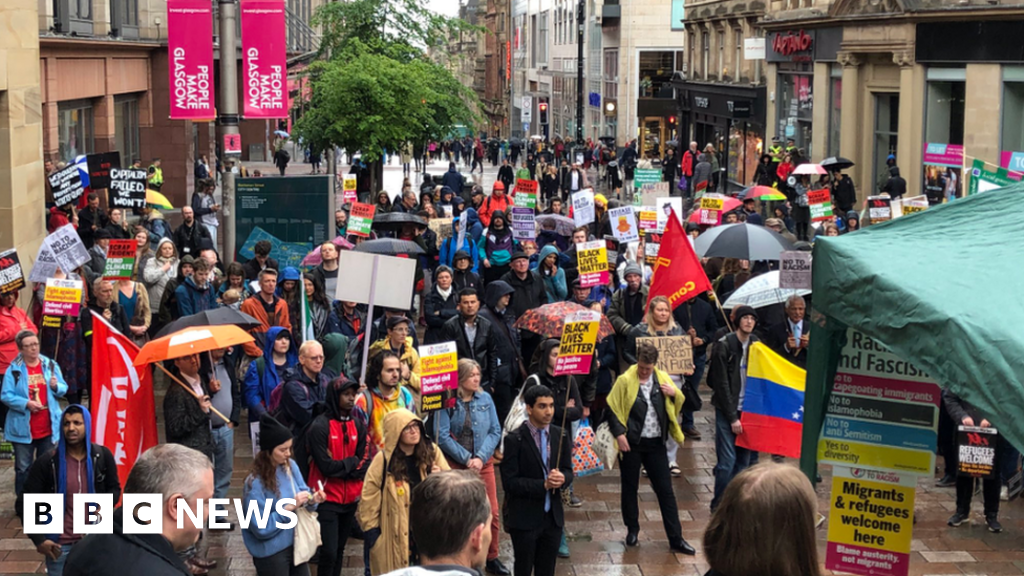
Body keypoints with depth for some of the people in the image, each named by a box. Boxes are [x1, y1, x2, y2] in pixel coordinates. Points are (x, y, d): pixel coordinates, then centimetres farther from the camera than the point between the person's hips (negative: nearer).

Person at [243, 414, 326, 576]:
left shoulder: (290, 466, -3)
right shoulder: (255, 483, -23)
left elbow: (302, 490, 10)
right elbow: (261, 528, -23)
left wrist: (312, 499, -13)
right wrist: (290, 507, -27)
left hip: (295, 544, 7)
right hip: (271, 552, -6)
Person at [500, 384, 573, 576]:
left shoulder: (560, 436, 2)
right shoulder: (515, 439, -12)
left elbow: (568, 471, 7)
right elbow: (509, 482, -16)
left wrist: (562, 478, -16)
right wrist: (543, 485, -23)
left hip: (553, 515, 4)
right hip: (524, 517, -4)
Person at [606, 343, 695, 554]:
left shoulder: (663, 379, 4)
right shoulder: (625, 380, -7)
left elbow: (679, 402, 15)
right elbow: (612, 408, -5)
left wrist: (674, 393, -7)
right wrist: (619, 433, -15)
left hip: (656, 443, 3)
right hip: (632, 443, -2)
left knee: (665, 490, 3)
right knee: (630, 488, 9)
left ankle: (675, 538, 6)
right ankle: (632, 531, 27)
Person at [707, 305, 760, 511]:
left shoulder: (756, 344, 9)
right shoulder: (724, 345, -9)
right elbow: (722, 384, -10)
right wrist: (733, 418, -11)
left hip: (748, 410, 5)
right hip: (727, 411, -5)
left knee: (744, 459, 5)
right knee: (727, 461, -8)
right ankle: (719, 506, 4)